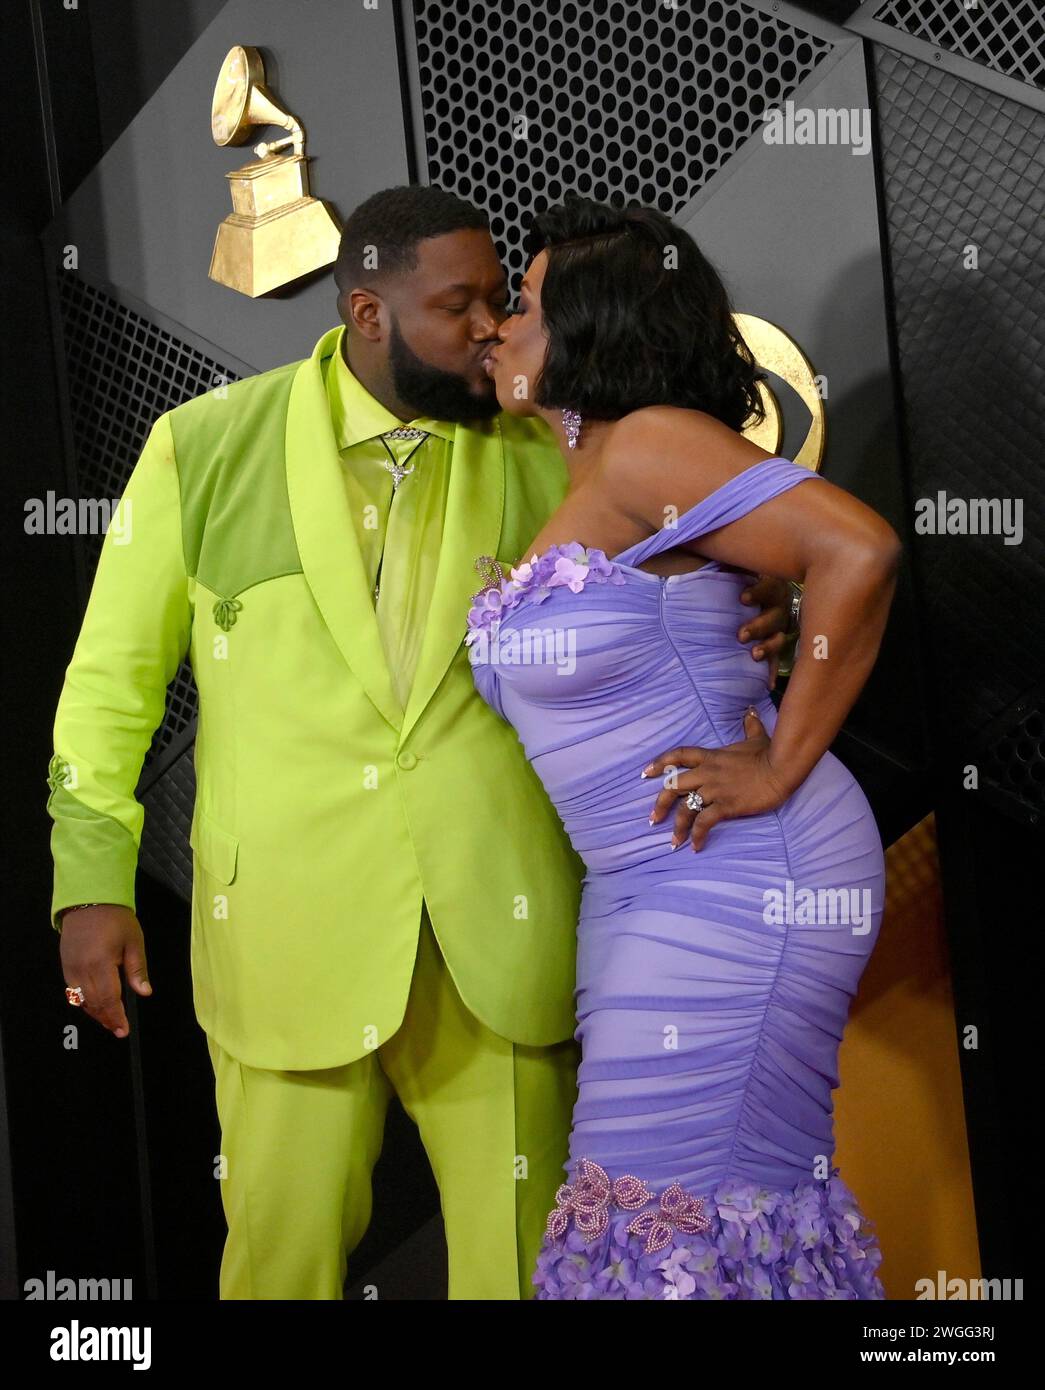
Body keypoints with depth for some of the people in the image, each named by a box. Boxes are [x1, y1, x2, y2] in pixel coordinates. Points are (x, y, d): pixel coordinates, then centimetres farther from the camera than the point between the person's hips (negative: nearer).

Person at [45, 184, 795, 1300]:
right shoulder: (206, 447, 0)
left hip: (495, 925, 1)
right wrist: (91, 881, -1)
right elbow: (114, 676, 5)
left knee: (521, 1246, 9)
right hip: (287, 925, -1)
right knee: (282, 1244, 8)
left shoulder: (537, 461, 3)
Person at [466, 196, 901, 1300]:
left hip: (742, 876, -9)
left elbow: (858, 548, -26)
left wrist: (781, 769, -21)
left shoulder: (646, 445, -15)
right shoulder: (574, 480, 14)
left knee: (677, 1200, -7)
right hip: (643, 882, 9)